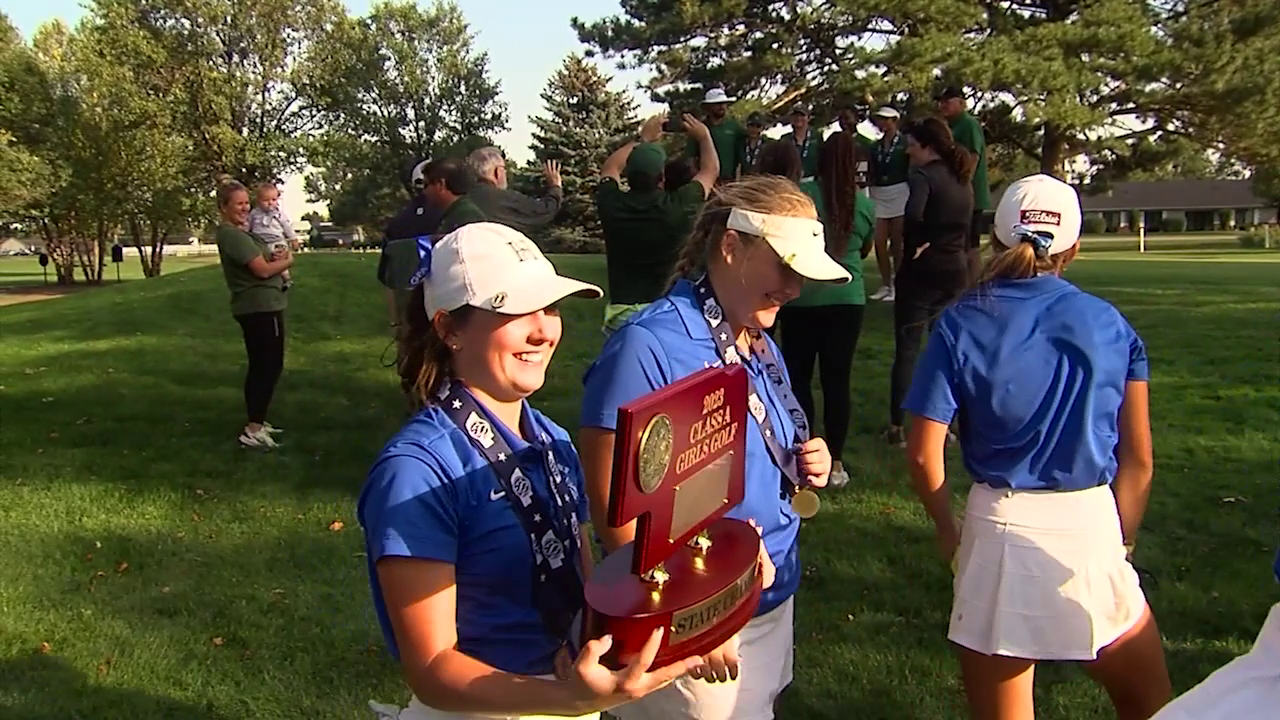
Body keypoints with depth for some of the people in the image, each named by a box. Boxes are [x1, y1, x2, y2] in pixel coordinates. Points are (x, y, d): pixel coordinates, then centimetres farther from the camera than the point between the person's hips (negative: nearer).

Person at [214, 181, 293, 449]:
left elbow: (261, 259, 18)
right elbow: (263, 270, -21)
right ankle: (253, 430, -9)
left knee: (260, 366, 17)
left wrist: (274, 255, -5)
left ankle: (256, 422, 25)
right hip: (260, 306, -11)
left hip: (257, 306, 11)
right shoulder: (232, 235, -17)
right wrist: (287, 260, -3)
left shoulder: (238, 233, 16)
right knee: (269, 366, -9)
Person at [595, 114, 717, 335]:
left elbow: (610, 168, 23)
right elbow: (711, 169, 12)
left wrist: (643, 139, 34)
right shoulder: (679, 207, -9)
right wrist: (704, 136, 30)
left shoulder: (613, 205, -3)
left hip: (622, 311, 2)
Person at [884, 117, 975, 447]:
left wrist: (917, 245, -17)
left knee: (906, 350, 2)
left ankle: (896, 426, 6)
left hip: (921, 272, -7)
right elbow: (965, 226, 16)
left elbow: (914, 215, -30)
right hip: (956, 272, 7)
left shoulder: (923, 175, -14)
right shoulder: (963, 180, 11)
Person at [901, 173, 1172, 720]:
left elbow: (924, 454, -6)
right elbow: (1138, 458, 5)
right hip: (1090, 528, 1)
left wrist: (948, 530, 9)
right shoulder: (1110, 325, 3)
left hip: (999, 529, -1)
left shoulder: (962, 324, -2)